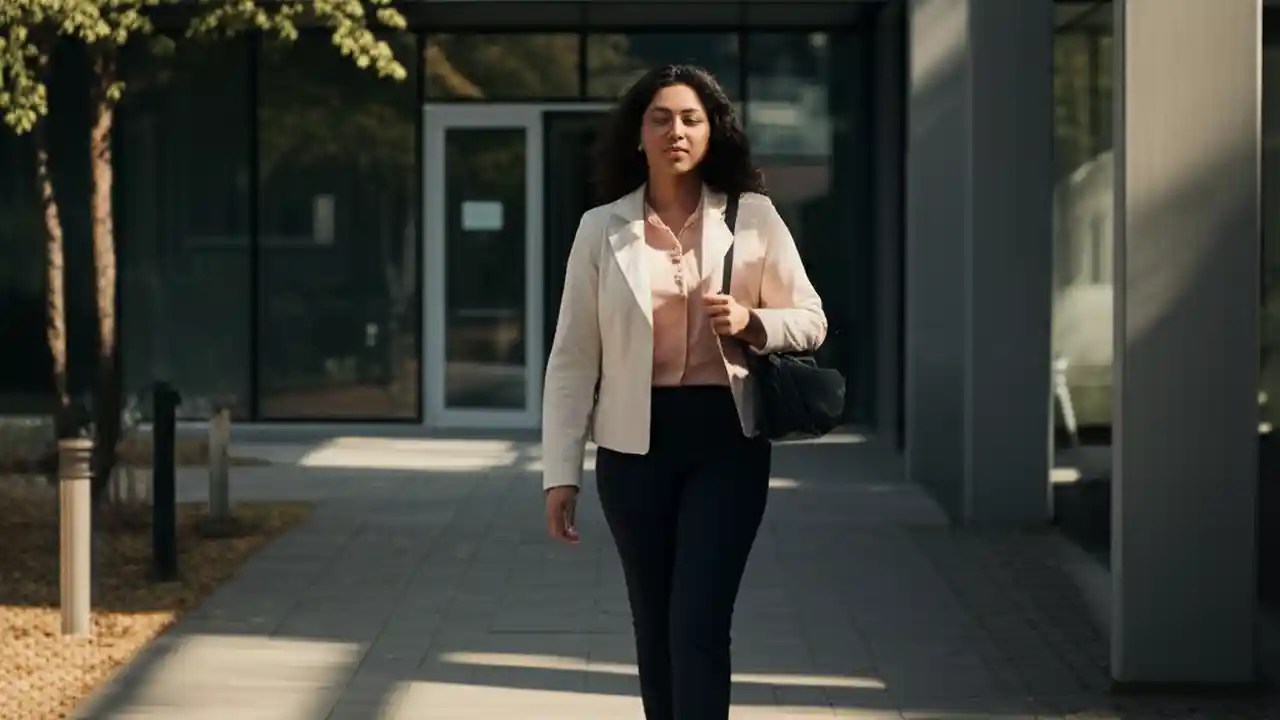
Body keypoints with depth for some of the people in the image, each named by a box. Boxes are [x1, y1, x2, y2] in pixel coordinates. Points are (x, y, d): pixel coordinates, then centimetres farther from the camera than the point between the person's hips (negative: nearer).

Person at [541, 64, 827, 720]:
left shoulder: (753, 217, 1)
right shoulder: (601, 228, 2)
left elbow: (810, 322, 9)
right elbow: (573, 357, 3)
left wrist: (750, 322, -13)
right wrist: (561, 471, -1)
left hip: (726, 442, -1)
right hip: (635, 444, 2)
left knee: (699, 626, -10)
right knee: (654, 627, 10)